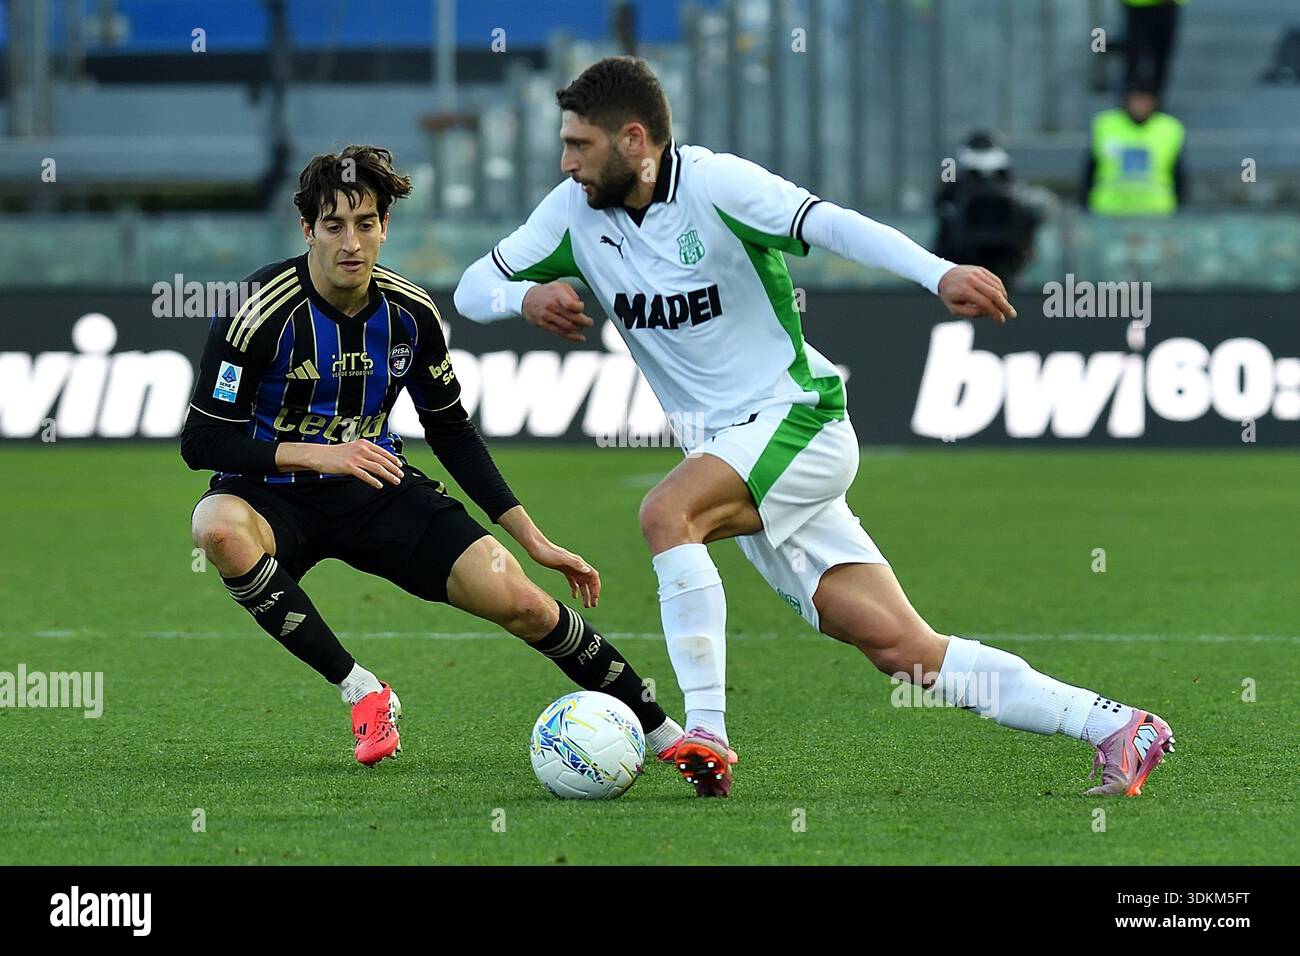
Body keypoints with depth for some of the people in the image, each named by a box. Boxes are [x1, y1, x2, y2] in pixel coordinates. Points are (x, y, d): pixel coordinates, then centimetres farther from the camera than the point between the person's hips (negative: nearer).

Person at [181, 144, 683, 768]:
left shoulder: (410, 313, -5)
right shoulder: (260, 312, -20)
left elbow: (453, 434, 9)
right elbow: (201, 441, -18)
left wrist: (533, 539, 5)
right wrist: (317, 454, -30)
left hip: (374, 488, 3)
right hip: (272, 496, -3)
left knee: (519, 602, -14)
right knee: (219, 527, -40)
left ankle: (663, 733, 5)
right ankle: (361, 691, -29)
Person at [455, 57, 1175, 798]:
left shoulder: (713, 184, -15)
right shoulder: (576, 211, 3)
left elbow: (830, 224, -28)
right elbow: (474, 289, 8)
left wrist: (939, 273, -43)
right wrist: (527, 297, -16)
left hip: (799, 420, -6)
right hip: (733, 452, 6)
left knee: (667, 511, -30)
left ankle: (707, 735, -27)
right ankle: (1115, 727, 3)